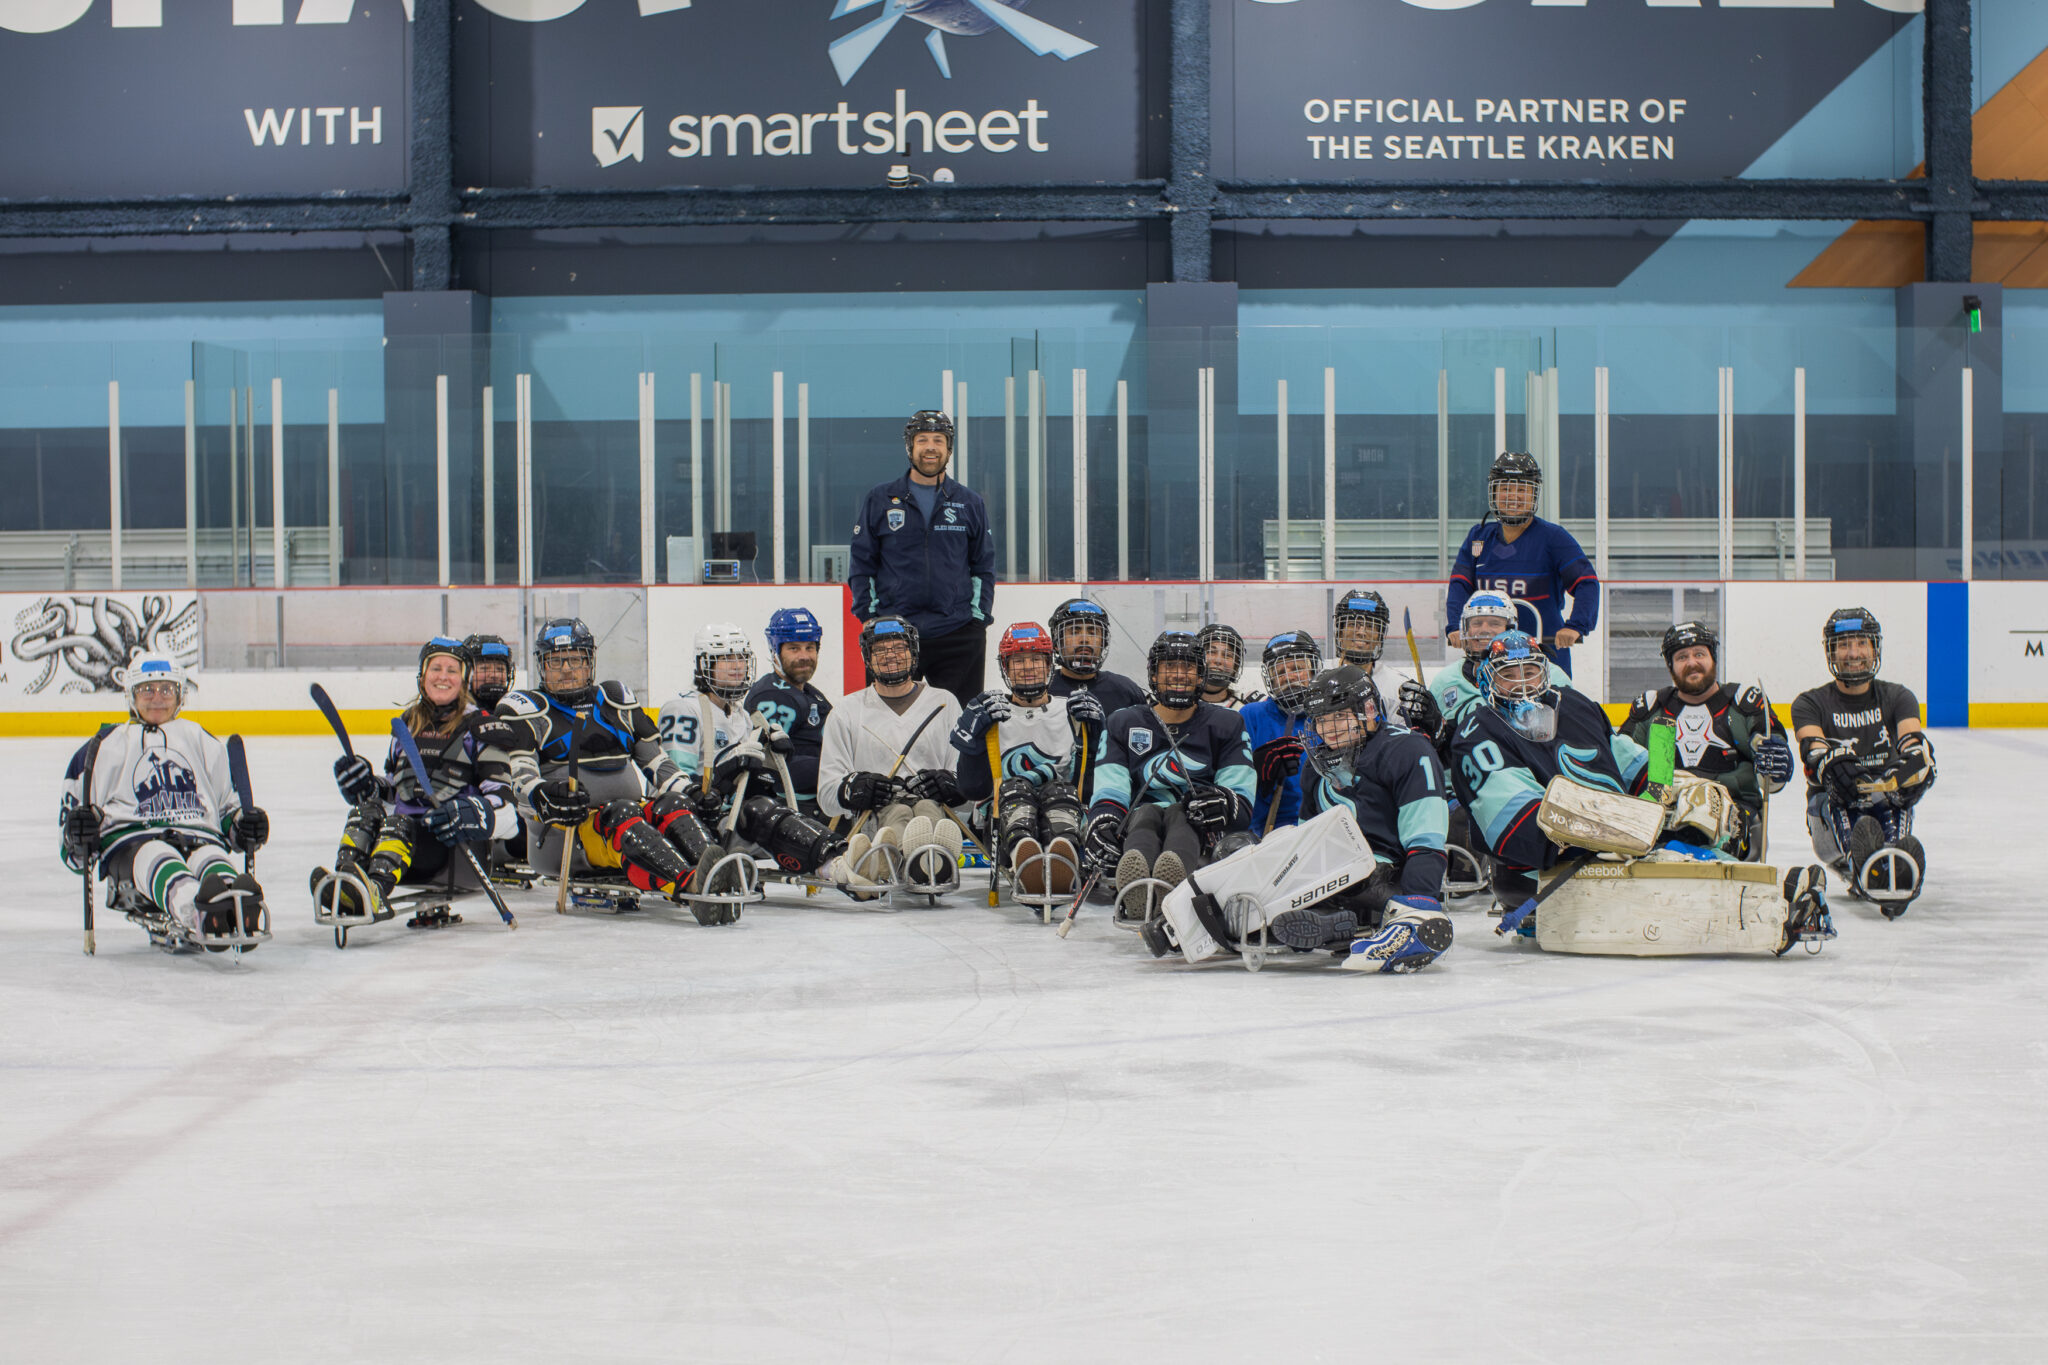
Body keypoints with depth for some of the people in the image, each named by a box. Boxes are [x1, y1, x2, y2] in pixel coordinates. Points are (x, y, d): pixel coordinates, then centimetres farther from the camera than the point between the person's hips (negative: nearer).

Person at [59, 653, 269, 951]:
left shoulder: (203, 742, 32)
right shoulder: (106, 746, 25)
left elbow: (228, 804, 34)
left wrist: (242, 825, 9)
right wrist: (77, 832, -4)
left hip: (199, 836, 2)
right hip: (129, 841, -2)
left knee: (212, 859, -39)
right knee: (158, 859, -42)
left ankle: (238, 911, -75)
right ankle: (195, 910, -76)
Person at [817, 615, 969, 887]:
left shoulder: (944, 704, 21)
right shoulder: (846, 713, 20)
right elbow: (827, 792, 15)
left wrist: (950, 785, -10)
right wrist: (853, 788, -9)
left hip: (937, 811, 0)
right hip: (873, 817, 0)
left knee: (928, 807, -37)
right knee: (897, 813, -37)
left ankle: (937, 859, -75)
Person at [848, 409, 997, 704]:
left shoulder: (969, 503, 10)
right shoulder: (879, 500, 7)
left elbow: (984, 567, 14)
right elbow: (861, 565, 9)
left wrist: (980, 616, 4)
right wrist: (869, 615, 1)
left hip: (958, 635, 1)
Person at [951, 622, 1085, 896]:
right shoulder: (990, 714, 17)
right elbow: (973, 789, 7)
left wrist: (1093, 730, -5)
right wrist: (974, 733, -5)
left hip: (1064, 809, 0)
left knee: (1059, 789, -32)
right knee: (1013, 788, -32)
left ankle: (1064, 857, -67)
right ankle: (1023, 857, -66)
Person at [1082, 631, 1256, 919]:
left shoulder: (1226, 724, 17)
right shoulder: (1124, 724, 19)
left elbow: (1242, 803, 6)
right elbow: (1109, 793, 6)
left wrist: (1222, 802, -21)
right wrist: (1101, 823, -19)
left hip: (1203, 834, 0)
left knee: (1180, 814, -36)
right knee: (1144, 813, -36)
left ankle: (1174, 877, -75)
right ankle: (1134, 890, -74)